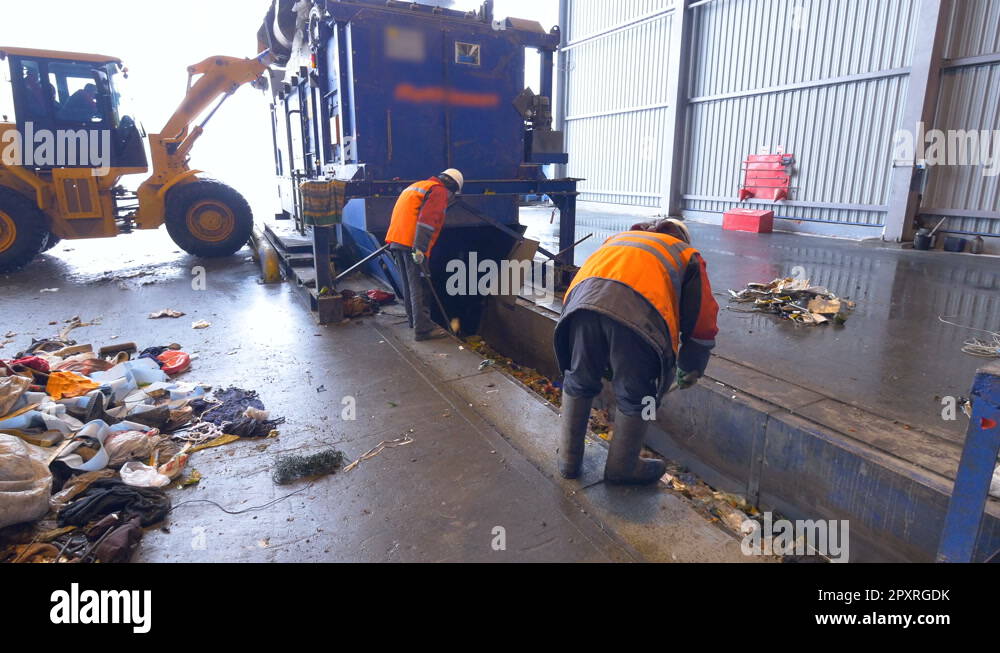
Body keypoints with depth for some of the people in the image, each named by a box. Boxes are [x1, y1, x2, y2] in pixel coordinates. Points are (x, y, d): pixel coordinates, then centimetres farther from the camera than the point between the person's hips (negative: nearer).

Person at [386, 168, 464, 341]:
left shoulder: (417, 186, 27)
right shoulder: (438, 192, -3)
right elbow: (427, 220, -17)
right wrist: (420, 249, -23)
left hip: (395, 241, 9)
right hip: (412, 244, -9)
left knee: (409, 284, 18)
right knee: (419, 286, -8)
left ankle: (414, 320, 30)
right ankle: (423, 328, -8)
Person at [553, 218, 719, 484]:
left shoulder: (616, 240, 43)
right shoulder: (687, 255, 33)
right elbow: (702, 320, 29)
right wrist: (690, 369, 45)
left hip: (583, 300, 4)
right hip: (638, 311, -3)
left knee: (578, 382, 23)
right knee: (636, 396, 17)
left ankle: (568, 459, 36)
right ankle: (622, 468, 34)